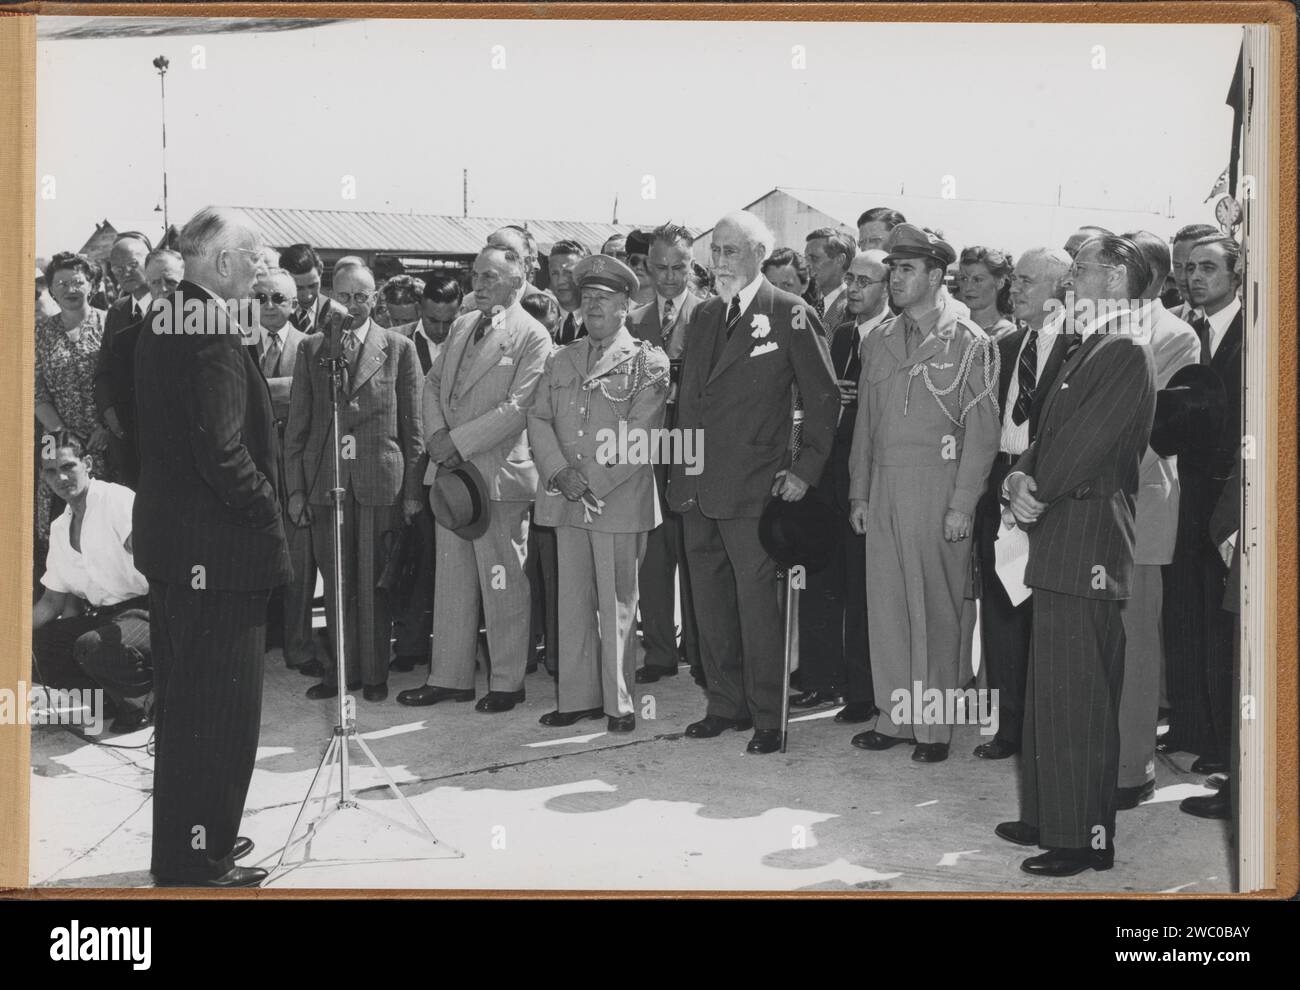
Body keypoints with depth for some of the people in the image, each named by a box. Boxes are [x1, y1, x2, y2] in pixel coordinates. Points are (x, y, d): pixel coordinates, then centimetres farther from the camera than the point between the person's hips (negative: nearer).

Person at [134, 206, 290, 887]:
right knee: (220, 706, 0)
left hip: (167, 540, 10)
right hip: (218, 549, -10)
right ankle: (198, 862, 10)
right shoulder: (215, 333, -20)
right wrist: (267, 520, -12)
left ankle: (181, 847, 33)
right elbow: (222, 451, -26)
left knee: (183, 700, 20)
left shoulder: (162, 322, 10)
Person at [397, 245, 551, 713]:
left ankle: (507, 682, 11)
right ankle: (450, 676, 20)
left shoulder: (531, 336, -7)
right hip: (451, 468, 7)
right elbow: (433, 384, 16)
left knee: (503, 584, 0)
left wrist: (458, 442, -16)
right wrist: (437, 436, -2)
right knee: (451, 578, 11)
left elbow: (517, 407, -15)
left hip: (498, 472, -7)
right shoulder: (461, 326, 15)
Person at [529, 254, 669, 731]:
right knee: (573, 600, 7)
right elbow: (539, 421, 9)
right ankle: (577, 697, 15)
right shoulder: (560, 361, 17)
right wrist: (560, 474, -8)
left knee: (616, 603, -1)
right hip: (565, 502, 5)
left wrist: (590, 480, -13)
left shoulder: (648, 362, 1)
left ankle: (619, 702, 7)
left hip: (620, 500, -4)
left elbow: (638, 433, -8)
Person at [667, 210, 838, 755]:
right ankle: (725, 704, 24)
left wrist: (806, 468, -7)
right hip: (696, 485, 7)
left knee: (757, 602, -3)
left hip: (753, 486, -7)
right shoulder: (703, 315, 15)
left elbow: (824, 397, -4)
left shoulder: (790, 314, -5)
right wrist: (679, 469, 11)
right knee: (709, 602, 12)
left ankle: (768, 719, 6)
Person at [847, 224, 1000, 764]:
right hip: (883, 490, 5)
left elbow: (981, 431, -6)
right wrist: (859, 493, 11)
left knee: (935, 609, 0)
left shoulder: (969, 344, -3)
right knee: (885, 603, 7)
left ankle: (935, 726, 9)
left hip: (937, 487, -5)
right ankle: (894, 716, 17)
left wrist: (962, 505, -11)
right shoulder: (878, 342, 14)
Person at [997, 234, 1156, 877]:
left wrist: (1035, 489, -4)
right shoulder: (1085, 351, 18)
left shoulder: (1125, 356, -12)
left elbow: (1081, 447, -18)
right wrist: (1018, 479, -4)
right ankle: (1050, 819, 26)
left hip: (1086, 550, -10)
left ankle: (1085, 839, 4)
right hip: (1057, 545, 10)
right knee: (1049, 694, 15)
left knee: (1075, 697, -5)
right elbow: (1045, 440, 15)